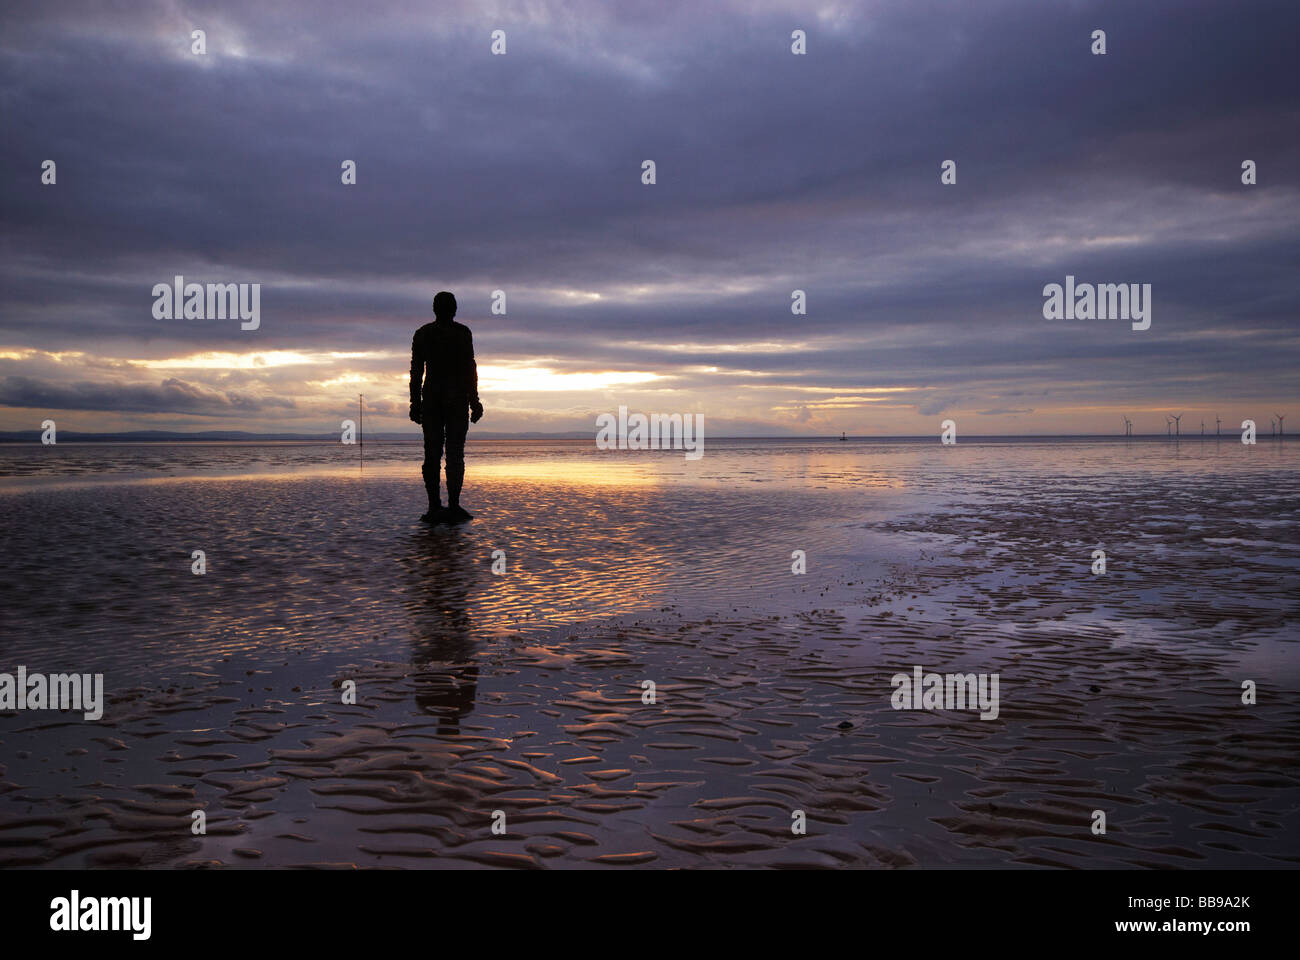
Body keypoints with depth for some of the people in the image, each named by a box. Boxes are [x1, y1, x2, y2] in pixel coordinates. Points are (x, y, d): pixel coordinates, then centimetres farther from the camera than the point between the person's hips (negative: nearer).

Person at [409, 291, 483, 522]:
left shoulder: (422, 334, 8)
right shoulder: (462, 332, -2)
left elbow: (416, 371, 7)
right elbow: (469, 367, -6)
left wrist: (415, 403, 10)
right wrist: (474, 401, -4)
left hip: (431, 398, 3)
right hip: (457, 397, -3)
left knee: (432, 453, 5)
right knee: (455, 453, -4)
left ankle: (435, 507, 1)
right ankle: (453, 506, -10)